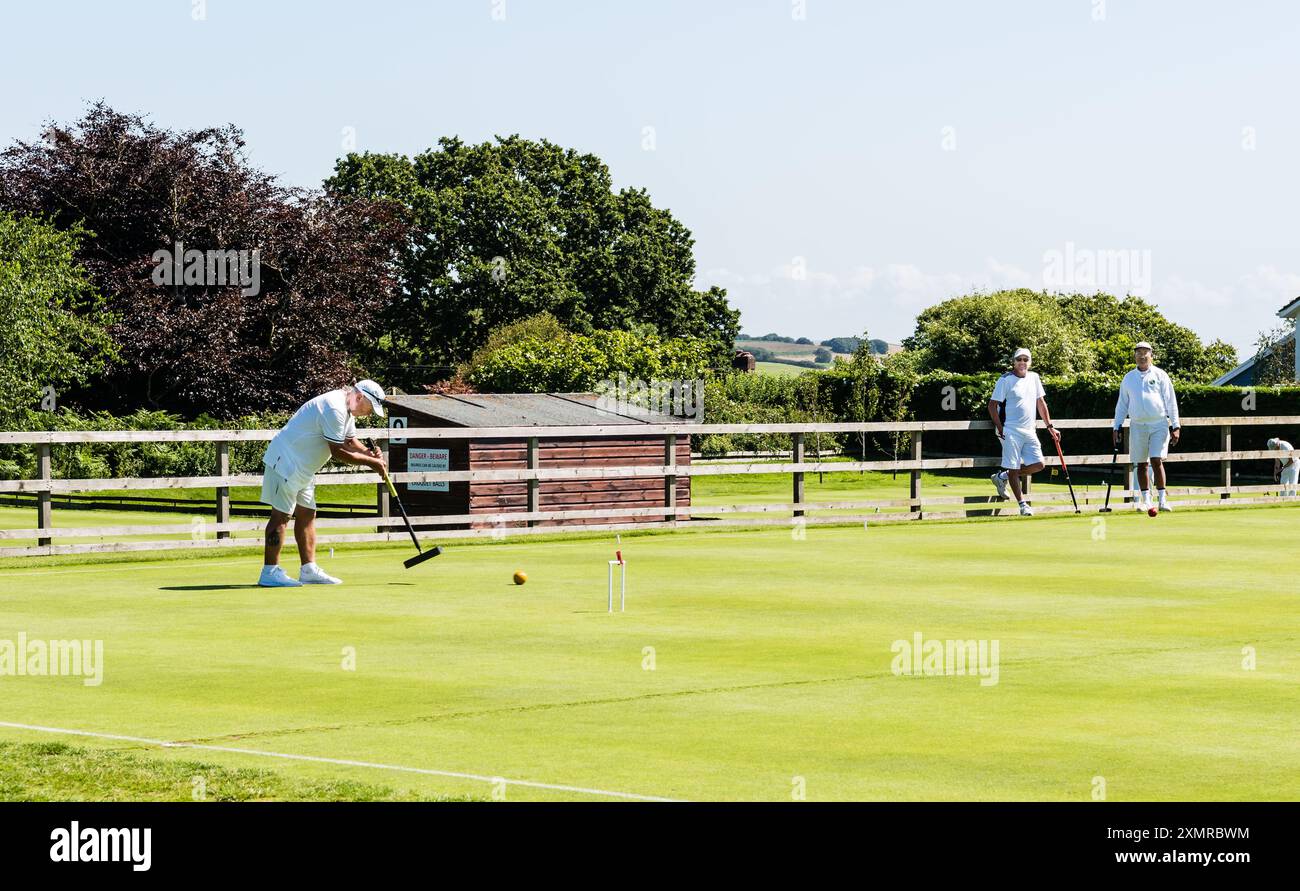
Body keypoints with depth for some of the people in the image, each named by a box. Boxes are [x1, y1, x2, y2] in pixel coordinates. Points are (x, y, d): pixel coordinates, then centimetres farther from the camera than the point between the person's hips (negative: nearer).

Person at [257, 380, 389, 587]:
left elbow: (349, 442, 17)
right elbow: (337, 452, -23)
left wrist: (368, 453, -3)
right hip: (286, 461, -11)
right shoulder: (334, 409, -23)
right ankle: (269, 572, -12)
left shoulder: (347, 409, 10)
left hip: (302, 467, 11)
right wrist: (370, 462, -16)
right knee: (281, 515, -11)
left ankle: (309, 569, 15)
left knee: (306, 514, 11)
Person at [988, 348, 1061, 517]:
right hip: (1011, 431, -6)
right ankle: (1022, 504, 2)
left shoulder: (1034, 377, 12)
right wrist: (1000, 429, -13)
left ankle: (1002, 477, 16)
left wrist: (1050, 426, 16)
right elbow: (992, 405, -7)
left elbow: (1041, 403, 19)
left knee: (1038, 464, 0)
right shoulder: (1005, 380, -7)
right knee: (1013, 467, -6)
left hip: (1029, 431, 6)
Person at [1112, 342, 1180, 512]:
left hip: (1159, 424, -3)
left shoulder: (1160, 375, 3)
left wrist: (1175, 426, -4)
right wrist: (1117, 427, 10)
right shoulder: (1128, 378, 12)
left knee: (1157, 460, -13)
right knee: (1141, 464, 3)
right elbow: (1122, 404, 17)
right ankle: (1146, 500, 9)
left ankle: (1162, 499, -9)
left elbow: (1171, 402, 2)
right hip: (1137, 426, 3)